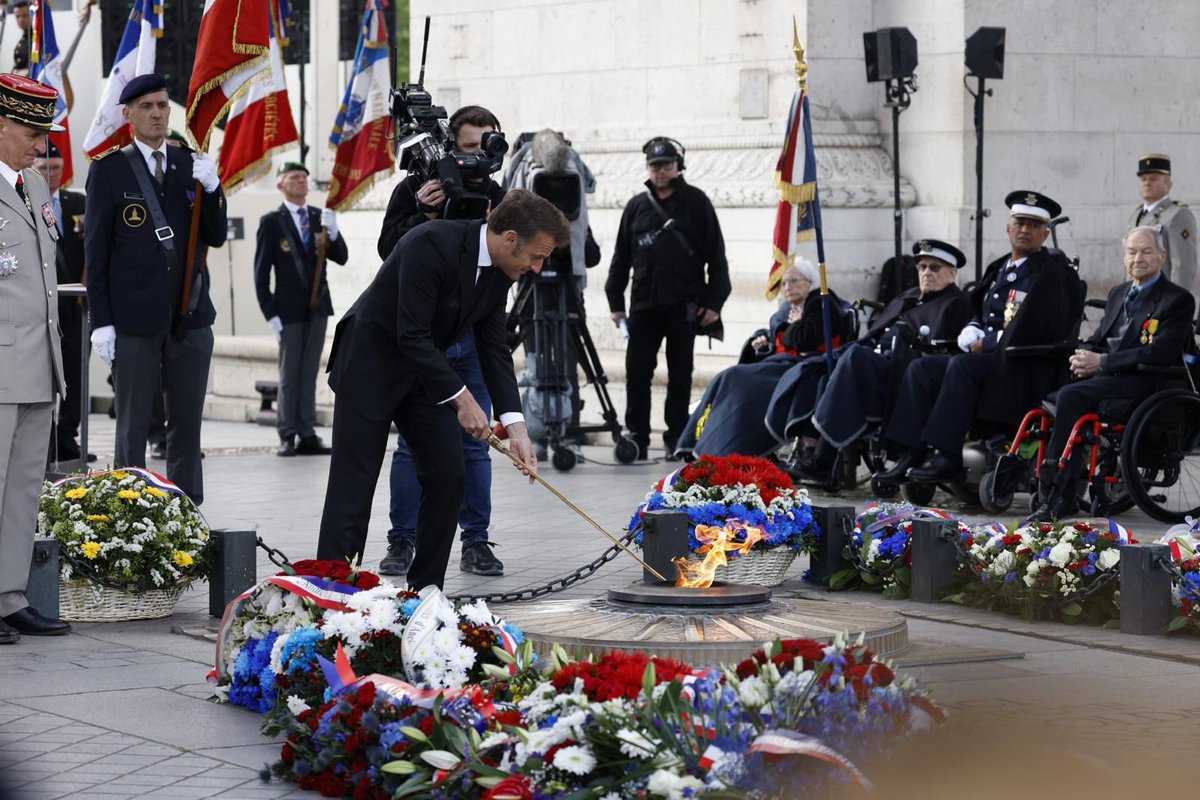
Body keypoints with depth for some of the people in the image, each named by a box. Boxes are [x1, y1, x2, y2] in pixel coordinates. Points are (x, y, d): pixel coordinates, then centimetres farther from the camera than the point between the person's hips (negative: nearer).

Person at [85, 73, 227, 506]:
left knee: (187, 422, 8)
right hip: (134, 320, -4)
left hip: (191, 316, 4)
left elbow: (215, 237, 6)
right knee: (133, 426, 2)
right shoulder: (109, 169, -1)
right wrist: (101, 321, -8)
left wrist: (211, 188, -12)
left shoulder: (191, 164, 9)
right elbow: (95, 250, -2)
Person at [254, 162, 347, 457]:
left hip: (318, 306, 4)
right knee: (289, 375, 0)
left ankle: (307, 435, 10)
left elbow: (341, 258, 4)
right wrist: (270, 314, -9)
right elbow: (261, 272, -4)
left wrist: (332, 232, -15)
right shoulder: (272, 222, -4)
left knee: (309, 374, 7)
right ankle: (287, 436, 4)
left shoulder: (320, 217, 8)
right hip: (289, 309, -4)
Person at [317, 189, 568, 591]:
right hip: (371, 363, -8)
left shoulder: (500, 272, -4)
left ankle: (425, 590, 9)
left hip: (423, 369, 8)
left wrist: (515, 426, -9)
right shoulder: (431, 244, -29)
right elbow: (412, 336, -29)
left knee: (448, 476, 0)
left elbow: (494, 349, 0)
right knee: (354, 484, -8)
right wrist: (462, 398, -28)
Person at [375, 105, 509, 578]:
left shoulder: (497, 197, 8)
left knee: (474, 445, 4)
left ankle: (476, 542, 9)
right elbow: (389, 250, -6)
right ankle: (402, 542, 5)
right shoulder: (414, 190, 0)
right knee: (413, 444, -1)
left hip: (475, 337, 3)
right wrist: (425, 215, -19)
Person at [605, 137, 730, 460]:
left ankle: (677, 439, 11)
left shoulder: (696, 202, 2)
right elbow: (621, 257, 14)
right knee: (636, 372, -3)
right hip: (644, 305, 2)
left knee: (680, 375, 5)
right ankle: (637, 436, 4)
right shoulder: (637, 206, 10)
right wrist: (615, 301, 8)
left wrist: (714, 301, -6)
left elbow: (716, 254, 0)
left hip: (684, 306, -2)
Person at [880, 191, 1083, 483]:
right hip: (987, 360, 9)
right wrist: (972, 335, 0)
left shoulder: (1051, 274, -7)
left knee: (961, 366, -32)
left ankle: (948, 458, -33)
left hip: (1027, 371, -9)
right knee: (921, 368, -7)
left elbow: (1027, 332, -17)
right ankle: (911, 455, -15)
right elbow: (978, 316, 24)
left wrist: (986, 344, -8)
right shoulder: (999, 269, 20)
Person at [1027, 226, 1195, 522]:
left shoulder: (1178, 299, -2)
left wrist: (1102, 362, -17)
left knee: (1070, 396, -29)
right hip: (1105, 377, 7)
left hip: (1141, 382, -7)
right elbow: (1098, 339, 26)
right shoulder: (1118, 293, 24)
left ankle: (1052, 495, -28)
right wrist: (1083, 356, -1)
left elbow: (1161, 353, -14)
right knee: (1052, 397, -22)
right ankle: (1066, 497, -20)